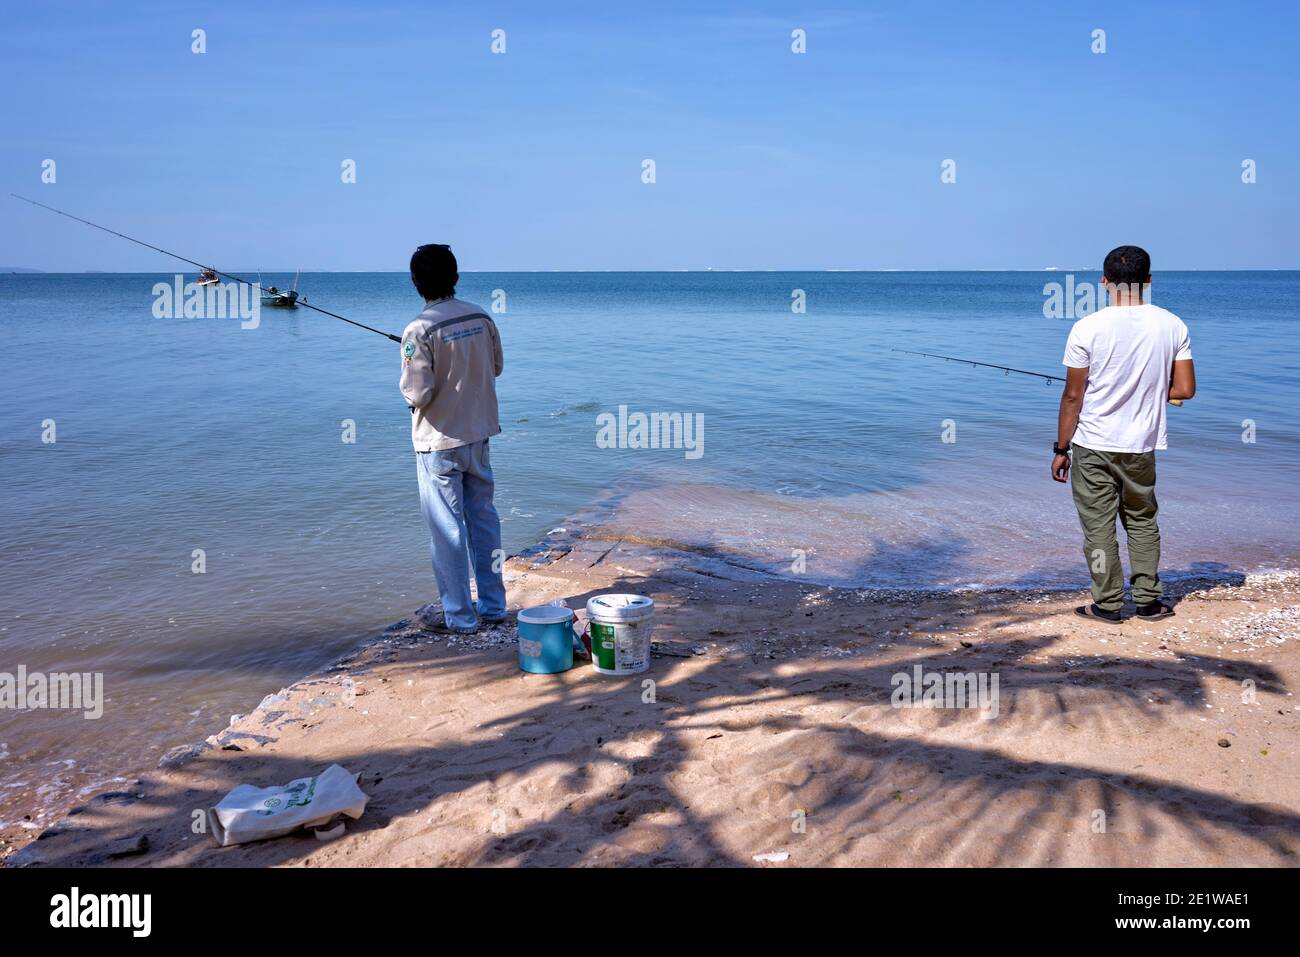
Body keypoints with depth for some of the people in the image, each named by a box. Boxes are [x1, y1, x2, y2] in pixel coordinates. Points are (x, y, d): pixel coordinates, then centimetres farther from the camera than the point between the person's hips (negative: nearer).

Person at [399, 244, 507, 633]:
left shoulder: (420, 330, -19)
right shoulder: (481, 317, 0)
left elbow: (418, 393, -21)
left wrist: (408, 385, 0)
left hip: (439, 441, -6)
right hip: (479, 434, 6)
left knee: (447, 528, 3)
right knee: (483, 518, 16)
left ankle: (459, 616, 12)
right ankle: (492, 605, 25)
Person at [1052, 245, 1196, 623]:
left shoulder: (1087, 328, -13)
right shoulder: (1172, 325, -3)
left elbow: (1073, 396, -10)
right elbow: (1185, 390, -1)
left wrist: (1060, 449, -1)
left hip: (1093, 448, -3)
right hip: (1141, 448, 4)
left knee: (1099, 527, 7)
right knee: (1143, 522, 19)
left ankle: (1108, 604, 14)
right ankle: (1148, 601, 24)